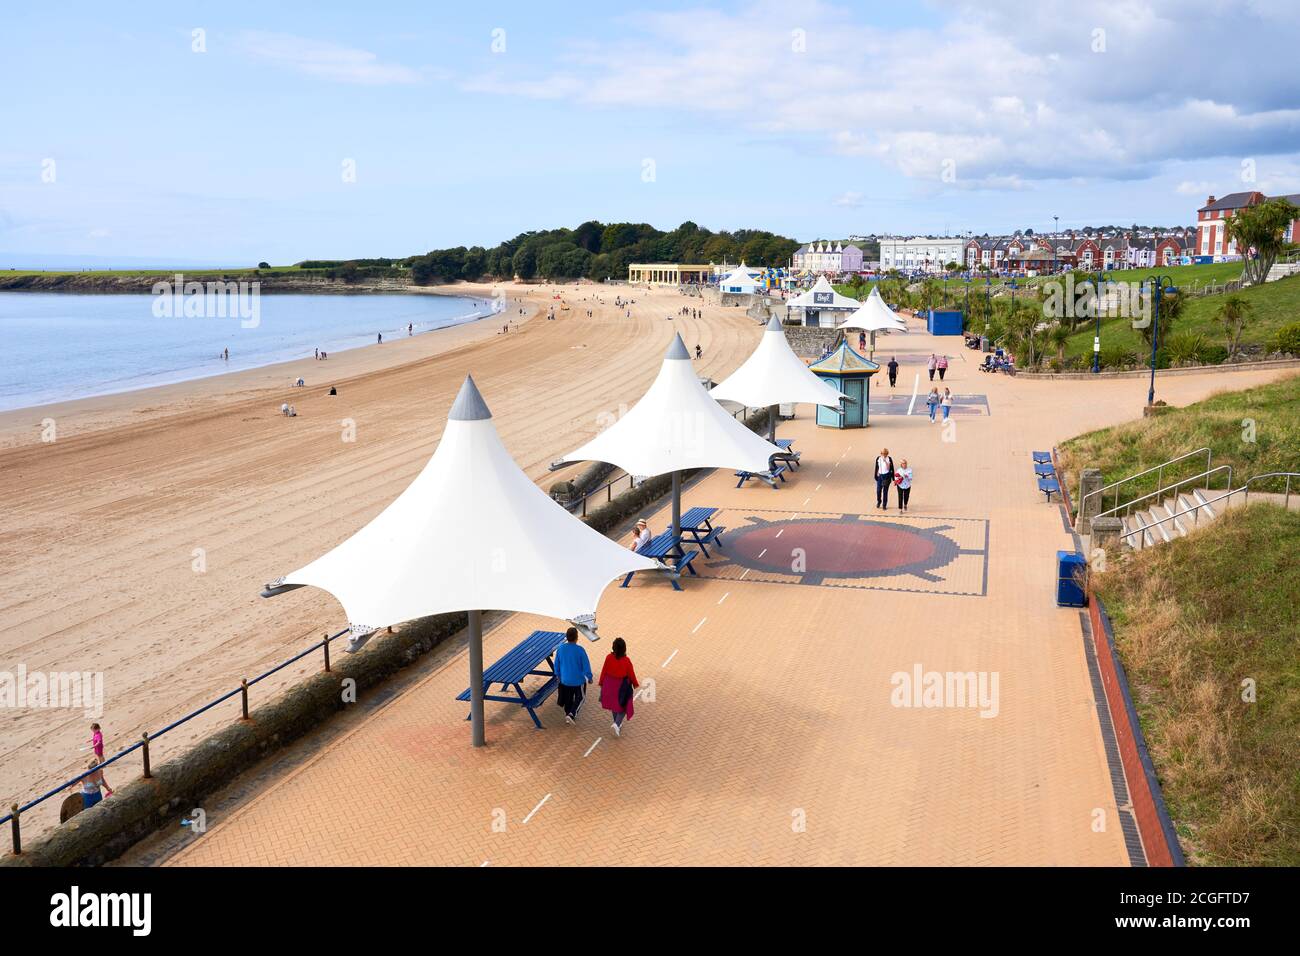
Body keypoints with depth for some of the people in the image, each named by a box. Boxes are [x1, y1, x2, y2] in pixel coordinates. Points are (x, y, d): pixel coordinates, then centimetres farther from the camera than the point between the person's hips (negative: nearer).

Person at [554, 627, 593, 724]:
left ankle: (568, 715, 34)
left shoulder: (560, 648, -9)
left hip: (565, 680, 4)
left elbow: (557, 664, 4)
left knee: (568, 698, 22)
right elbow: (586, 665, -14)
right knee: (580, 698, 15)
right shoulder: (580, 650, -22)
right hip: (578, 680, -4)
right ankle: (571, 714, -2)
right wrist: (589, 677, 1)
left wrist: (558, 674, 21)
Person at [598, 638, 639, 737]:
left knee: (614, 704, 24)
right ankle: (617, 724, -6)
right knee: (623, 706, 13)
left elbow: (603, 671, -7)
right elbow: (631, 674, -10)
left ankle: (618, 724, 38)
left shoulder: (609, 658, -16)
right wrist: (635, 684, 8)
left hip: (610, 685, 3)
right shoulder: (626, 660, -22)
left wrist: (601, 684, 8)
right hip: (622, 686, -3)